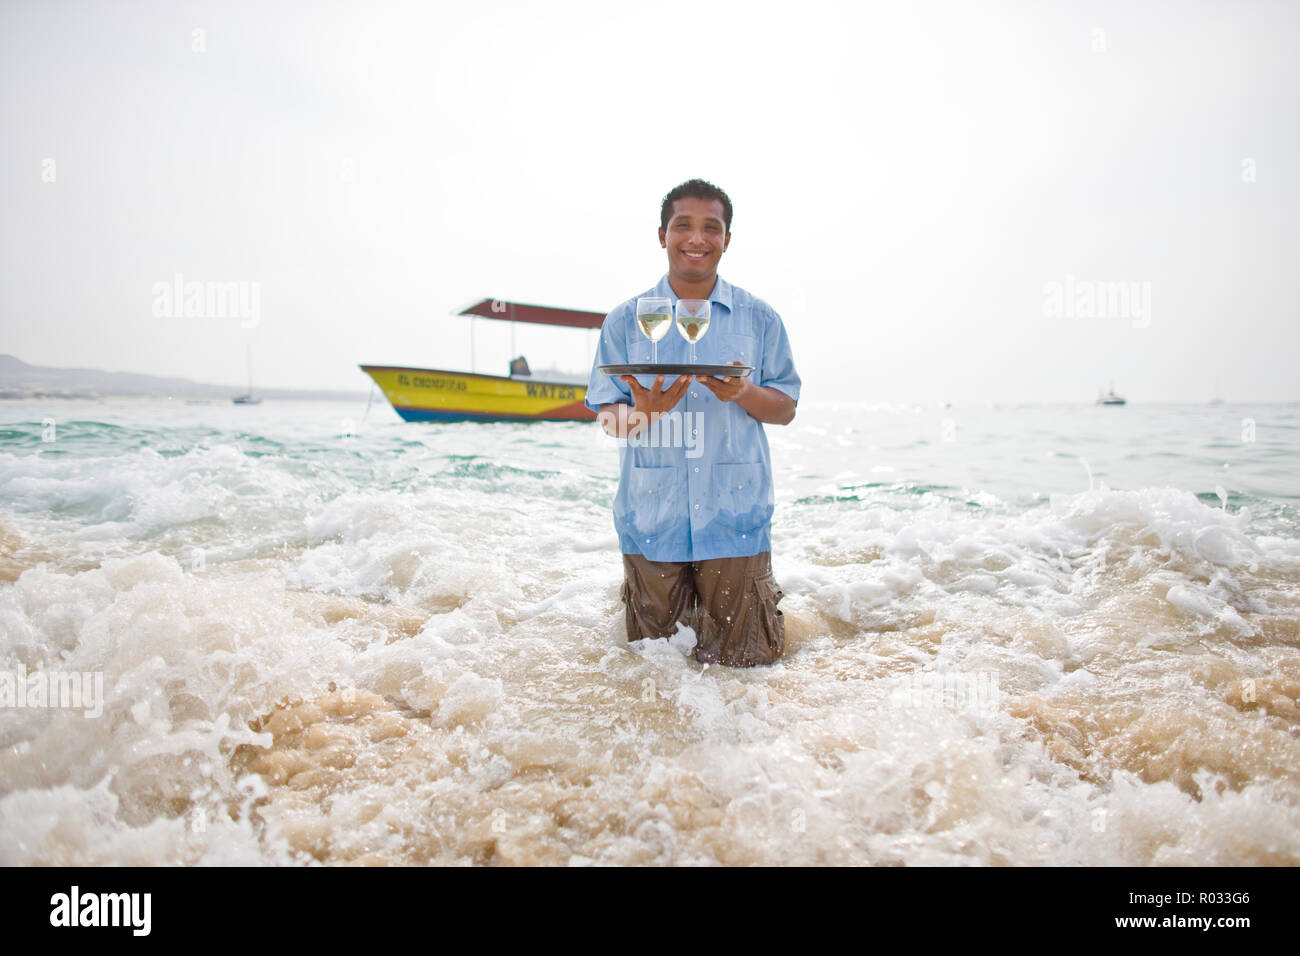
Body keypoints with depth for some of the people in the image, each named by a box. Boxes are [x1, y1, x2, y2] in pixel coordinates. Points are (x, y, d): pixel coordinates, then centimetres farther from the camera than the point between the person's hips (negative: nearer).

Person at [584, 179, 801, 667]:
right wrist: (641, 412, -22)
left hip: (734, 512, 0)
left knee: (744, 657, 9)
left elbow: (785, 409, 5)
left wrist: (744, 393, -17)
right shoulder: (625, 321, 3)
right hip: (652, 513, 1)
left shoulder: (759, 319, 4)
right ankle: (677, 602, 45)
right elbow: (608, 417, 2)